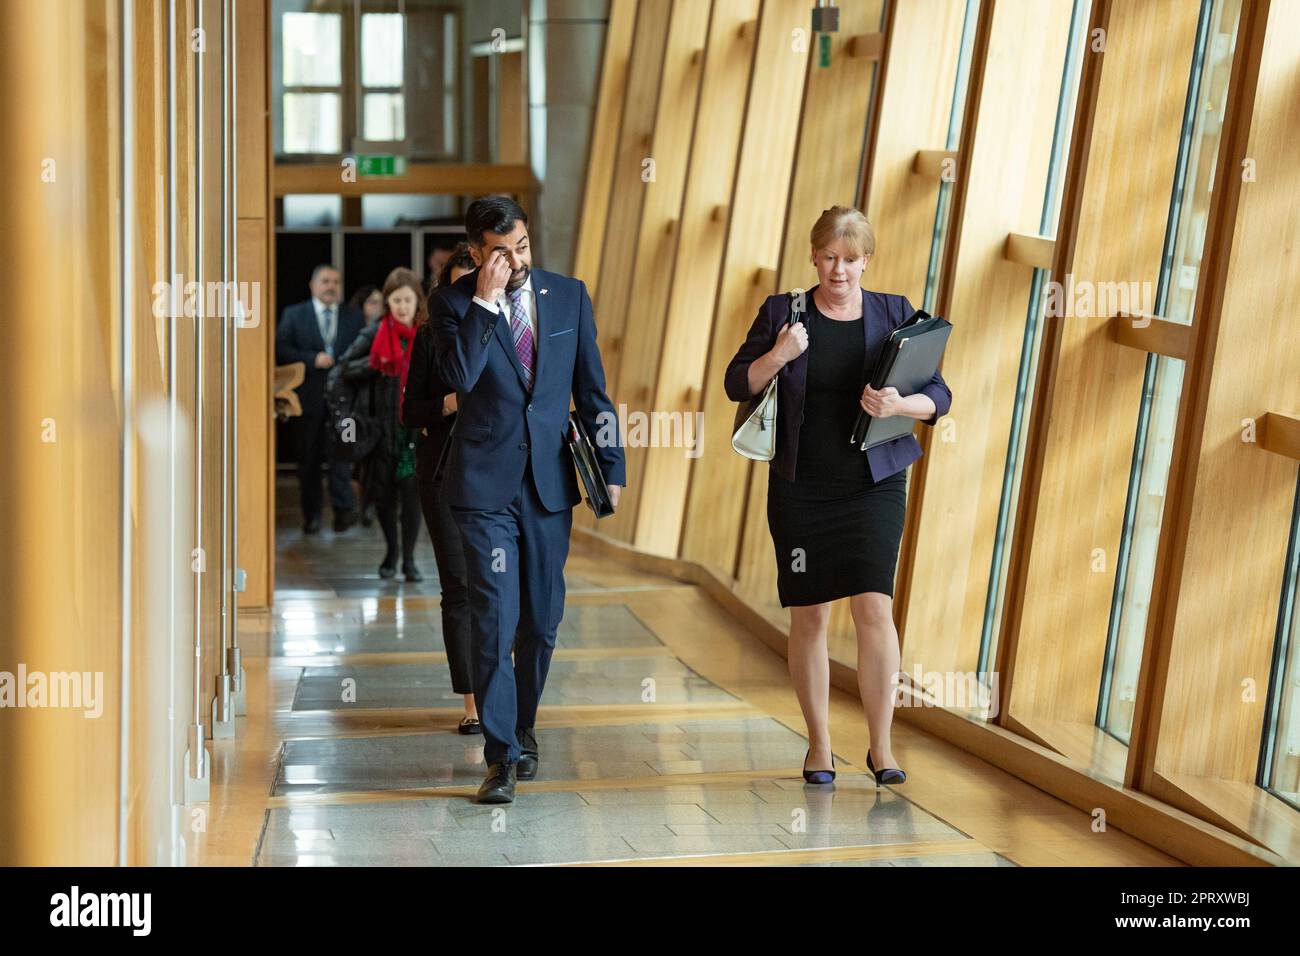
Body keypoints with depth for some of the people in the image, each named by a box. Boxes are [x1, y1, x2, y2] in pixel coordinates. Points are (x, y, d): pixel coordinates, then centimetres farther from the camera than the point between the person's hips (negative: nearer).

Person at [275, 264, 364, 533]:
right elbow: (281, 349, -3)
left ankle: (343, 508, -7)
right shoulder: (293, 315, 8)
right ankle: (311, 514, 13)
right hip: (308, 397, 0)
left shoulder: (353, 317, 12)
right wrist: (312, 360, -14)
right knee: (308, 457, 5)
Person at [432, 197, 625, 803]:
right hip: (485, 485, -3)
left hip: (550, 482, 3)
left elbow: (592, 389, 10)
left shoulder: (568, 295, 6)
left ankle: (522, 727, 31)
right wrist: (485, 299, -20)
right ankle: (502, 755, -1)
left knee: (542, 620, 10)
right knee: (494, 619, -8)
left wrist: (610, 469, 8)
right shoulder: (454, 302, -2)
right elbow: (459, 376, -20)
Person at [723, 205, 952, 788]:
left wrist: (901, 405, -18)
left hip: (873, 484, -1)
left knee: (874, 608, -10)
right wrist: (778, 355, -14)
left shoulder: (895, 315, 4)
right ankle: (818, 745, 17)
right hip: (800, 487, 1)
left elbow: (939, 396, 3)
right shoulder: (782, 312, 4)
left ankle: (881, 748, 2)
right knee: (808, 616, 4)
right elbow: (738, 385, 4)